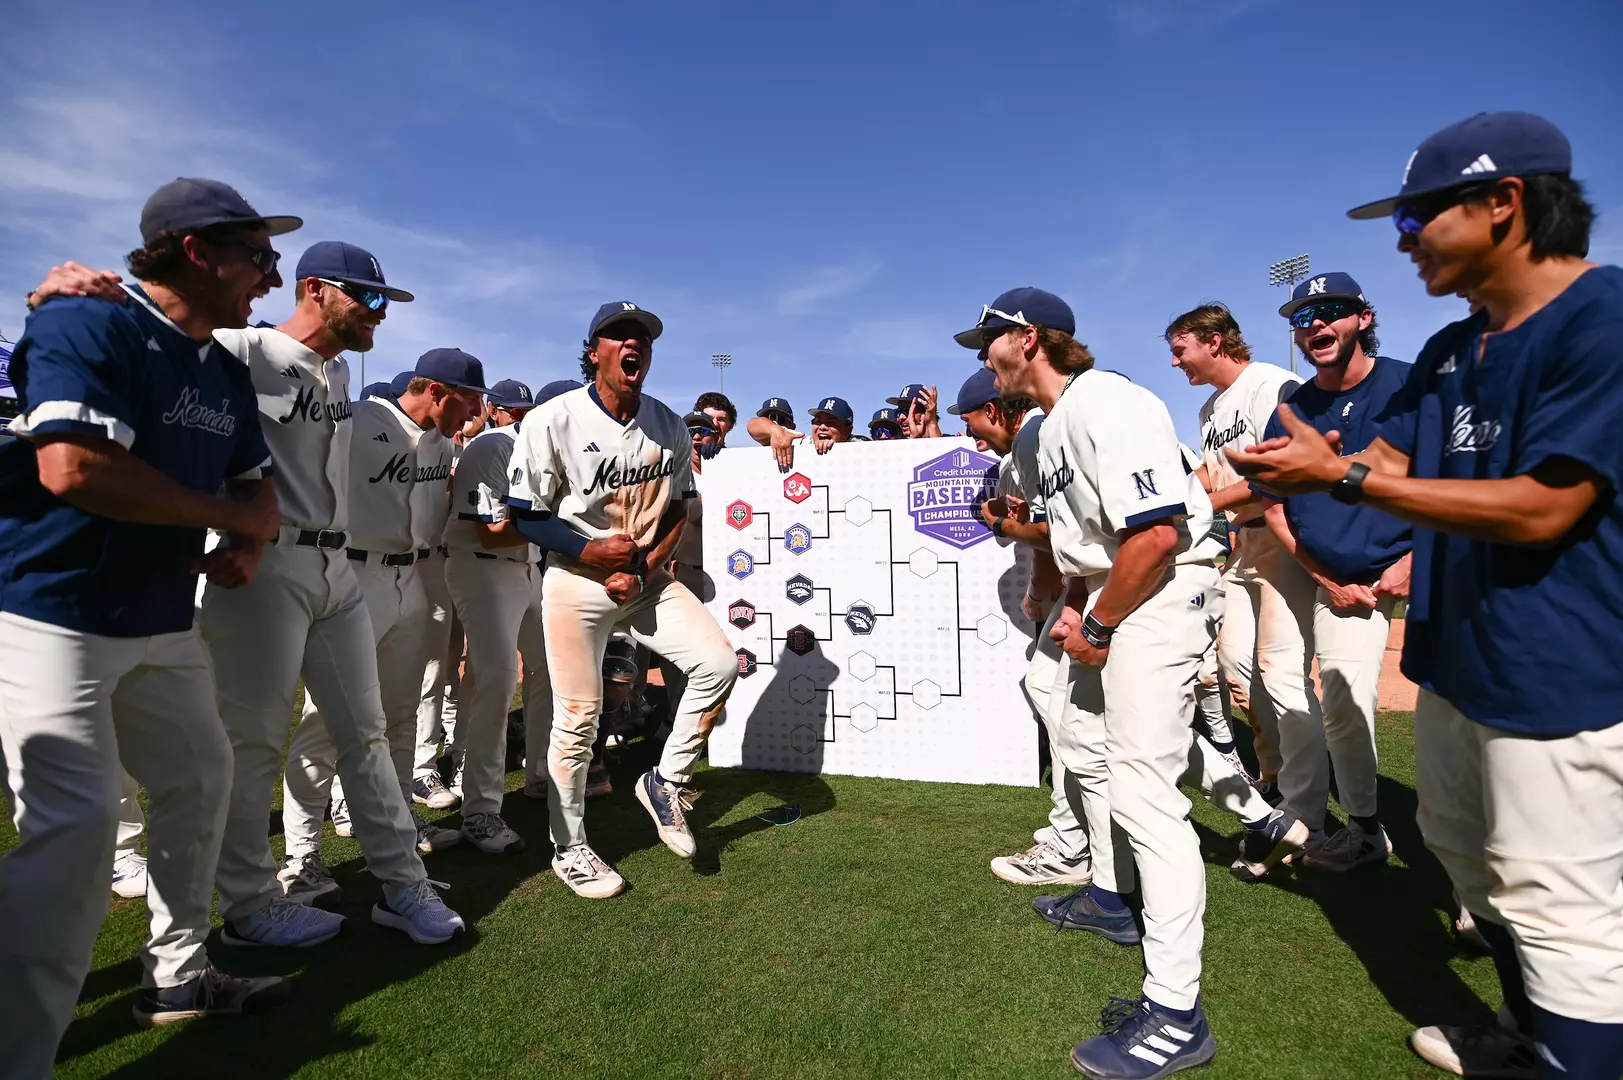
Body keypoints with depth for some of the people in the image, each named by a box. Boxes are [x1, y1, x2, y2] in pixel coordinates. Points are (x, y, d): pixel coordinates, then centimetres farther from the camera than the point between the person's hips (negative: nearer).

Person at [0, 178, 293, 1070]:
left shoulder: (227, 371, 11)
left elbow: (257, 489, 15)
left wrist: (247, 544, -8)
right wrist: (230, 515, -16)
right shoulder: (88, 325, -14)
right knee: (77, 820, -14)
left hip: (162, 624, 9)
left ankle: (176, 974, 31)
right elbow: (72, 468, -28)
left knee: (201, 780, 14)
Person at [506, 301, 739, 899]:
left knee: (718, 663, -10)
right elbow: (525, 515, -7)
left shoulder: (670, 427, 1)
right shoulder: (553, 420, -11)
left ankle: (666, 782, 13)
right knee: (577, 716, 0)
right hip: (578, 583, -4)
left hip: (647, 579, 4)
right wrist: (593, 549, -18)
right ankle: (570, 850, 21)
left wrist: (644, 569, -7)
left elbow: (678, 509, 8)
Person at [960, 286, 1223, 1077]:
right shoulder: (1051, 426, 13)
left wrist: (1098, 628, -19)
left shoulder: (1104, 405, -20)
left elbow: (1157, 534, -28)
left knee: (1142, 784, -13)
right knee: (1082, 726, 22)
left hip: (1165, 592, -11)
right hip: (1108, 592, 11)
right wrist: (1074, 606, 5)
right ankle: (1111, 899, 41)